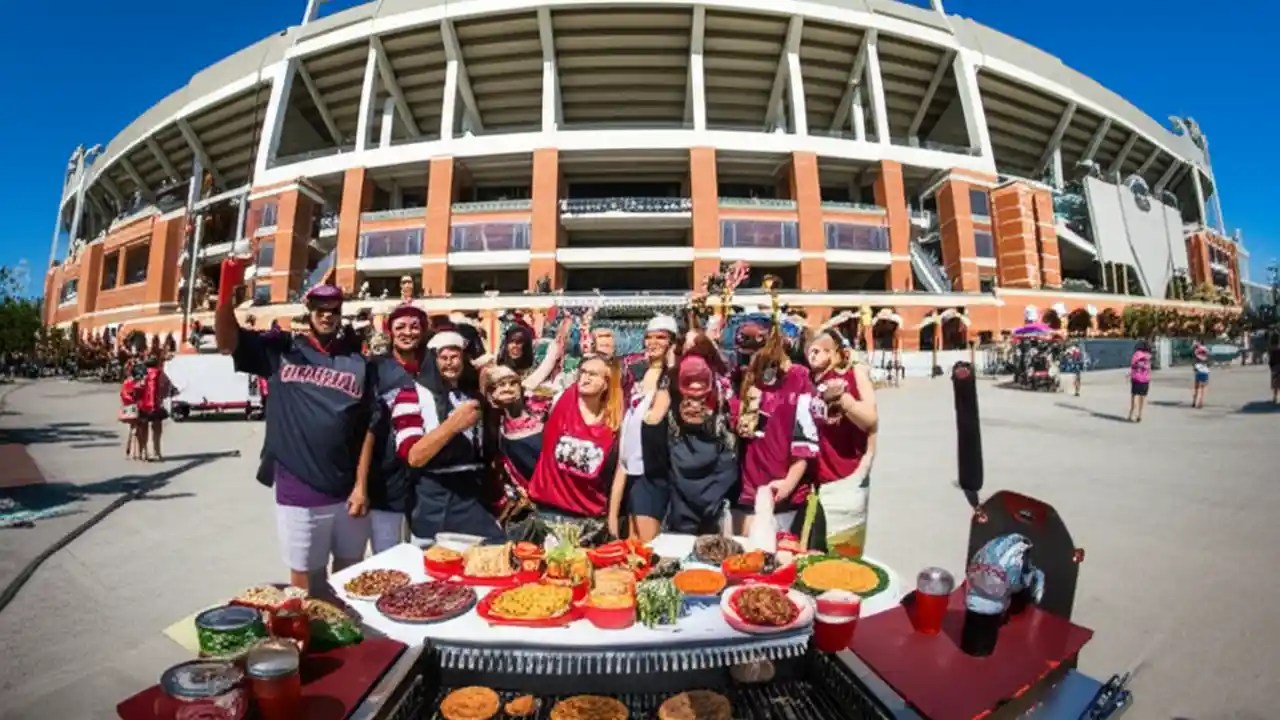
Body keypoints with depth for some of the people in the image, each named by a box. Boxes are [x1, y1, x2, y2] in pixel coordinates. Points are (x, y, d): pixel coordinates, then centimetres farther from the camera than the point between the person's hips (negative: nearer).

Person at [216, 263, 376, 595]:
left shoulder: (357, 363, 1)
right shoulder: (281, 349, 2)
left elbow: (369, 426, -1)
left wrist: (361, 485, -5)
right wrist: (228, 290, -24)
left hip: (348, 492, 1)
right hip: (298, 492, -1)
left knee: (349, 576, 19)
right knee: (305, 579, 15)